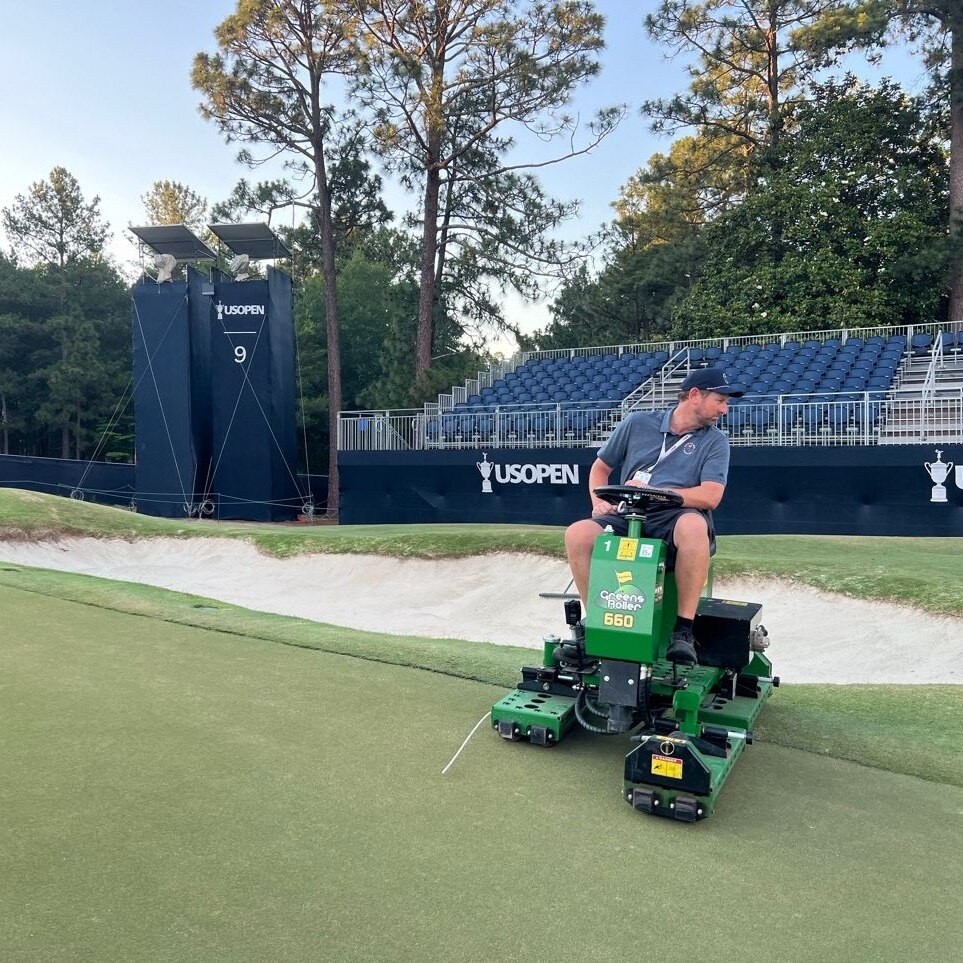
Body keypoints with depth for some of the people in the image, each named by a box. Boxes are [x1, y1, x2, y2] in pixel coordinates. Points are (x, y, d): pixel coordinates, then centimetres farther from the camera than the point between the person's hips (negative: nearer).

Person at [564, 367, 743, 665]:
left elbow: (711, 496, -6)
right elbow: (600, 467, 22)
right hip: (626, 518, 2)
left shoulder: (715, 441, 11)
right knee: (577, 534, -27)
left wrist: (652, 491, -11)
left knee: (693, 525, -38)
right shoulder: (638, 423, 14)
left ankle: (683, 630, -27)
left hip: (675, 517, -1)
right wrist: (599, 502, 2)